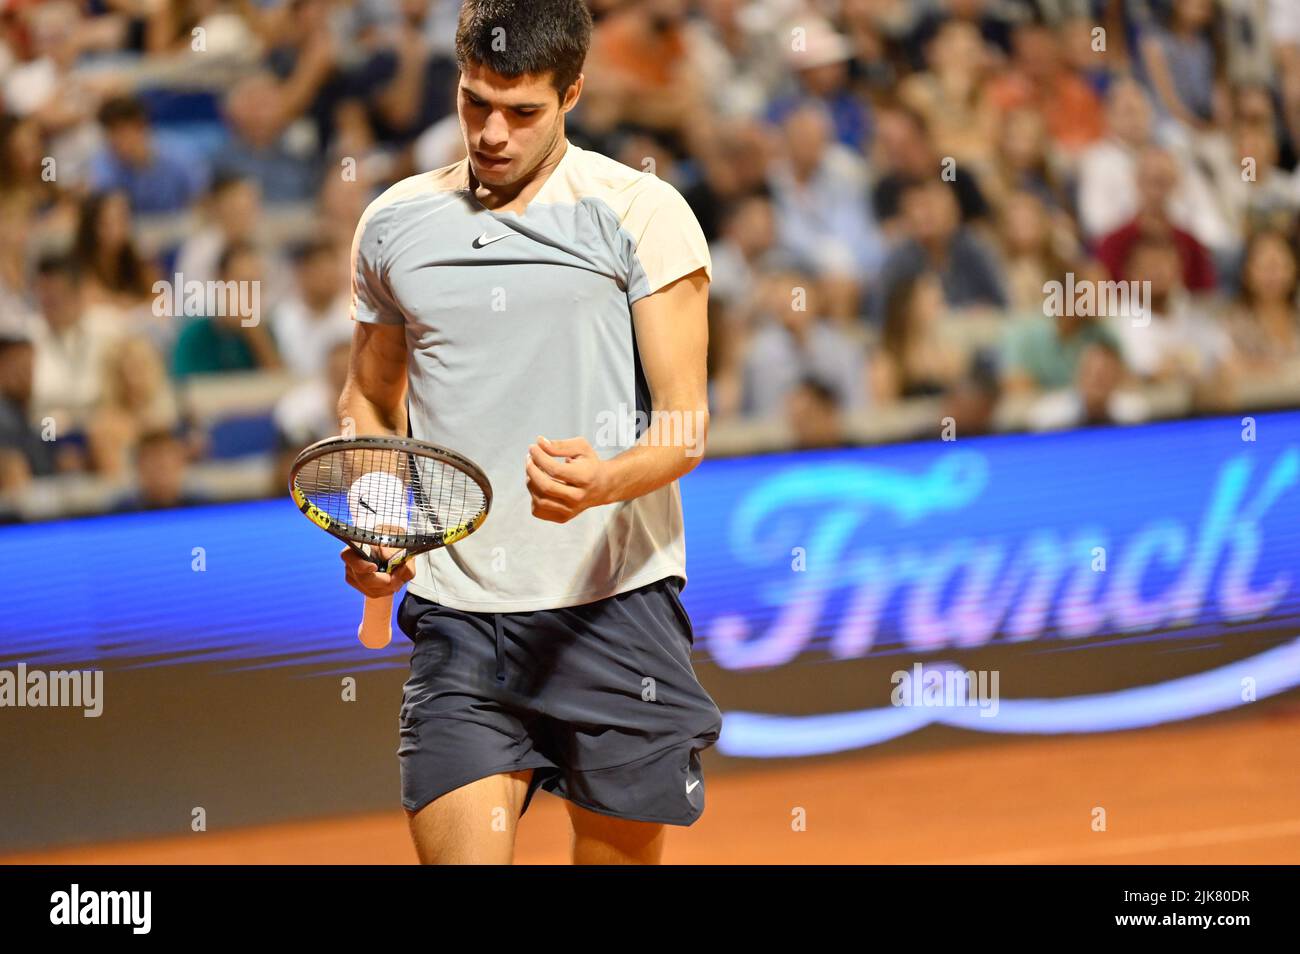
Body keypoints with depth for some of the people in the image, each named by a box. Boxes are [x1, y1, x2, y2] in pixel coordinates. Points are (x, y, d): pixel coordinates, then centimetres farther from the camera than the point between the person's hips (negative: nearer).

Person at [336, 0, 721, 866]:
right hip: (458, 619, 2)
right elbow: (370, 399, 24)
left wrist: (604, 483, -27)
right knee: (459, 851, -11)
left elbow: (686, 426, -6)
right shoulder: (395, 224, 10)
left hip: (615, 609, -2)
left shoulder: (642, 213, -1)